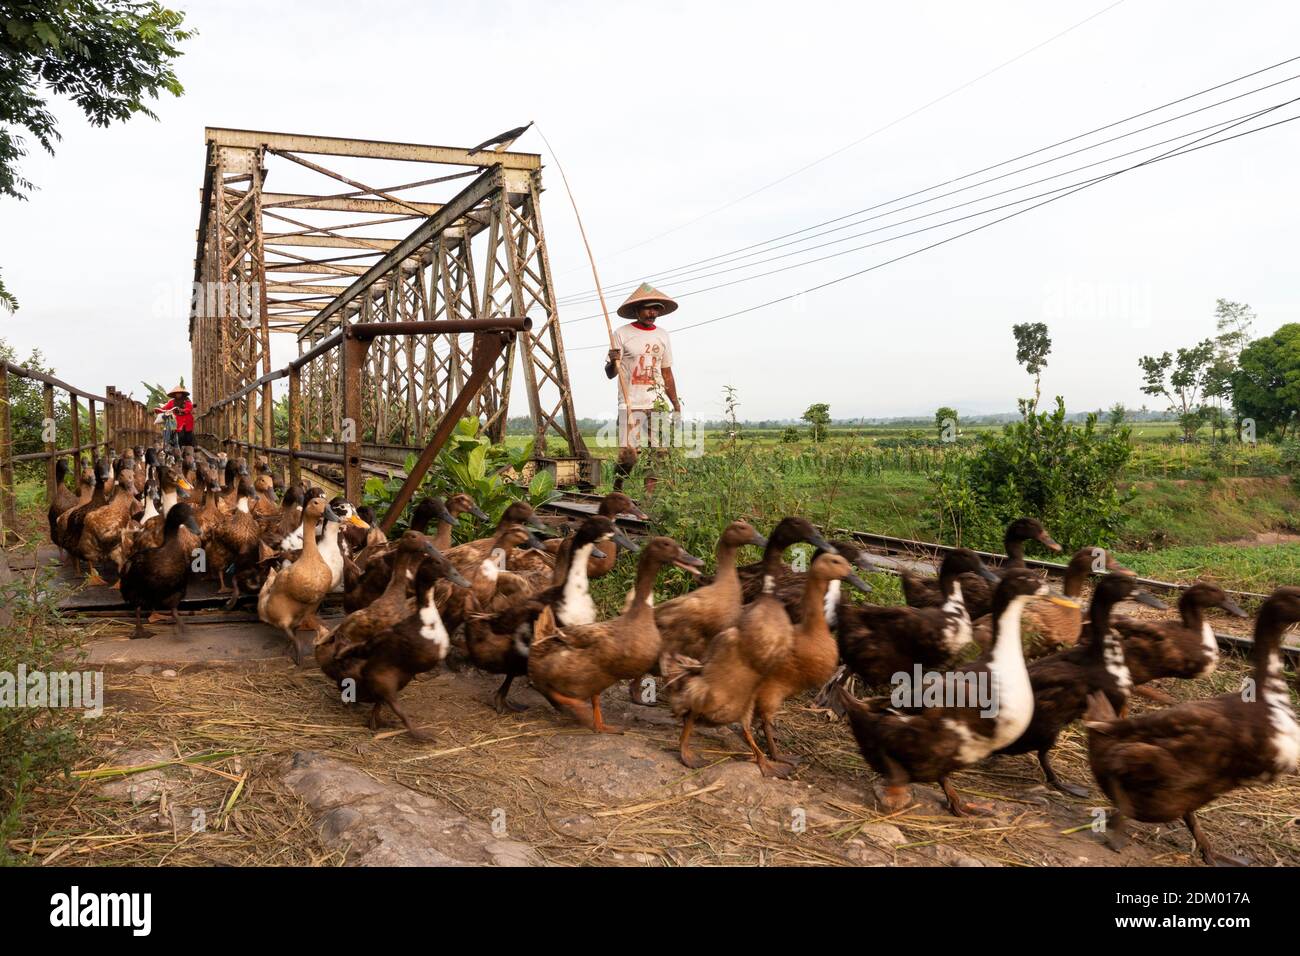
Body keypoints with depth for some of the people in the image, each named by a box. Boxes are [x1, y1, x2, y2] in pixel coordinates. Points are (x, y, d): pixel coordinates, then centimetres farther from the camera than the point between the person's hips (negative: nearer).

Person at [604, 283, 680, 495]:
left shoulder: (662, 336, 14)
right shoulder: (622, 334, 0)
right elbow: (610, 374, 0)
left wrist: (675, 403, 15)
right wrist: (612, 361, -23)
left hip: (658, 404, 5)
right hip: (631, 405, -5)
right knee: (628, 454, -10)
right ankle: (616, 492, 14)